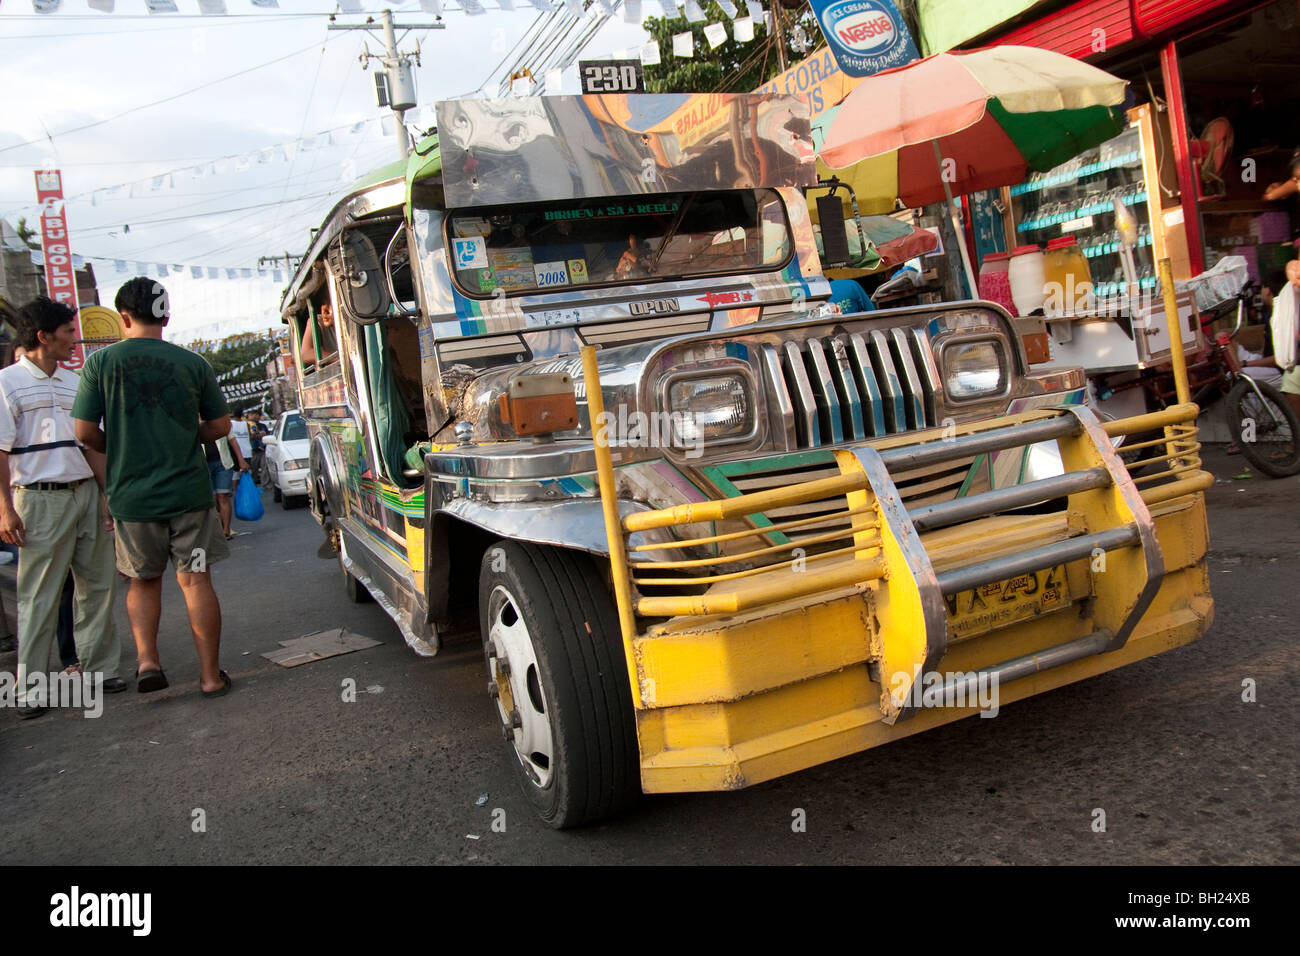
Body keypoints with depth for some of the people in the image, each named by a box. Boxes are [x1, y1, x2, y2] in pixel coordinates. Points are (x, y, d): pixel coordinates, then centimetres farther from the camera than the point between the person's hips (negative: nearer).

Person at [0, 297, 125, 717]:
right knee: (39, 597, -2)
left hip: (86, 493, 6)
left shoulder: (75, 383, 15)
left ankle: (99, 669, 17)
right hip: (40, 498, -6)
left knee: (96, 585, 8)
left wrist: (108, 495, 10)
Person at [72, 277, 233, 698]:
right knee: (195, 580, 6)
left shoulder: (101, 362, -4)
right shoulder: (193, 363, -1)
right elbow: (220, 426, 4)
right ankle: (211, 675, 9)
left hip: (131, 495, 0)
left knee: (144, 580, 18)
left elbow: (85, 431, -4)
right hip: (189, 490, 0)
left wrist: (117, 450, 15)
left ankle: (147, 660, 7)